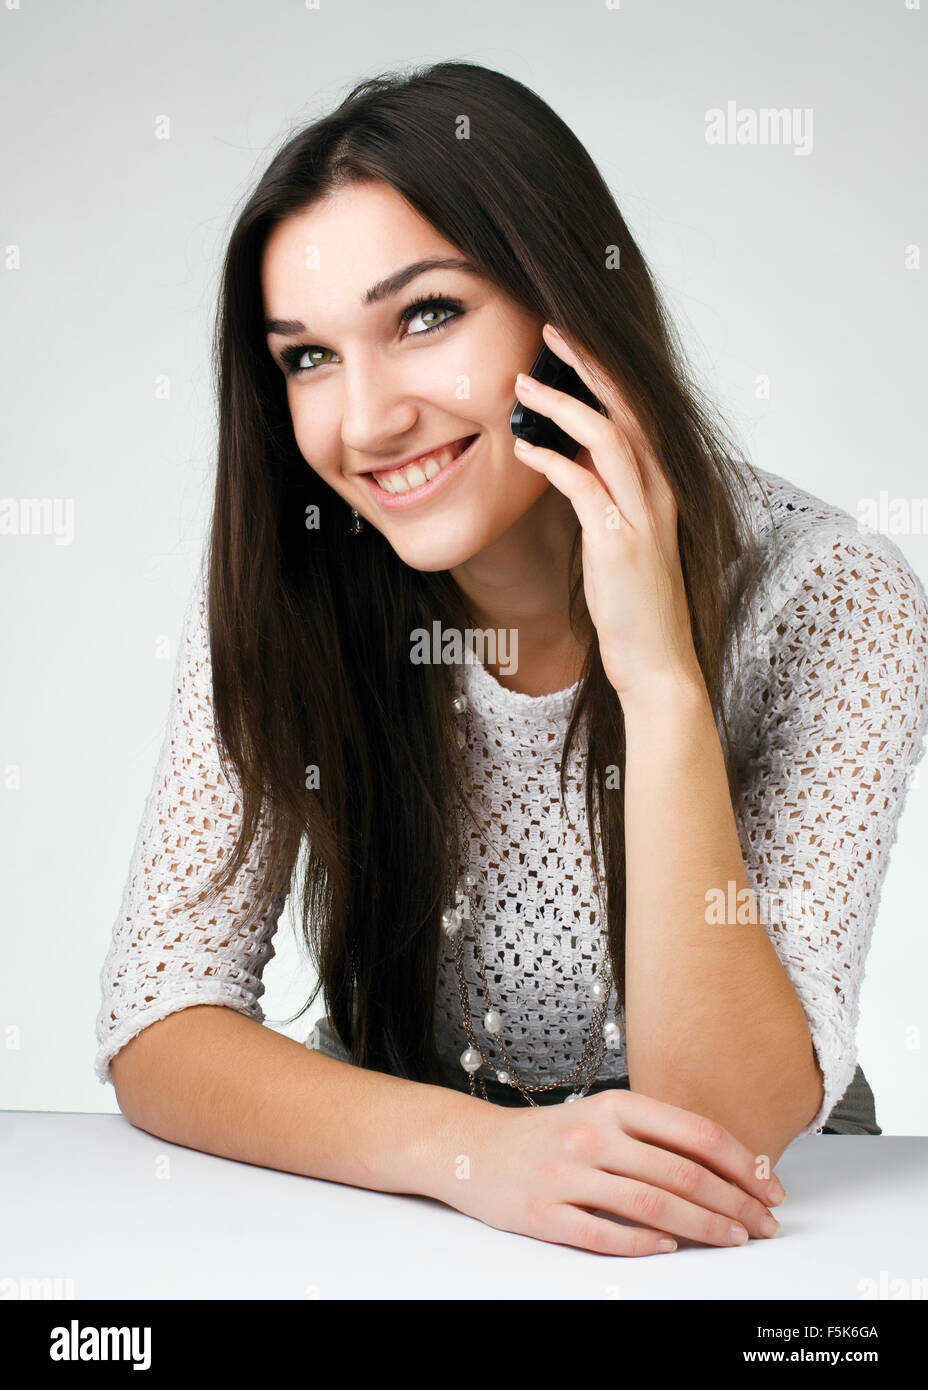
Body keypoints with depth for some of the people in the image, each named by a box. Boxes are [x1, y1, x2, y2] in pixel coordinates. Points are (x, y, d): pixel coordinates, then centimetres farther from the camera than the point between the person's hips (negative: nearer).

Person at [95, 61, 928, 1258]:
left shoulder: (830, 603, -17)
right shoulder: (276, 589, -10)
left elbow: (723, 1128, -21)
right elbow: (156, 1022, -13)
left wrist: (663, 680, -30)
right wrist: (466, 1146, -29)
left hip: (758, 1240, -1)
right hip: (399, 1207, 2)